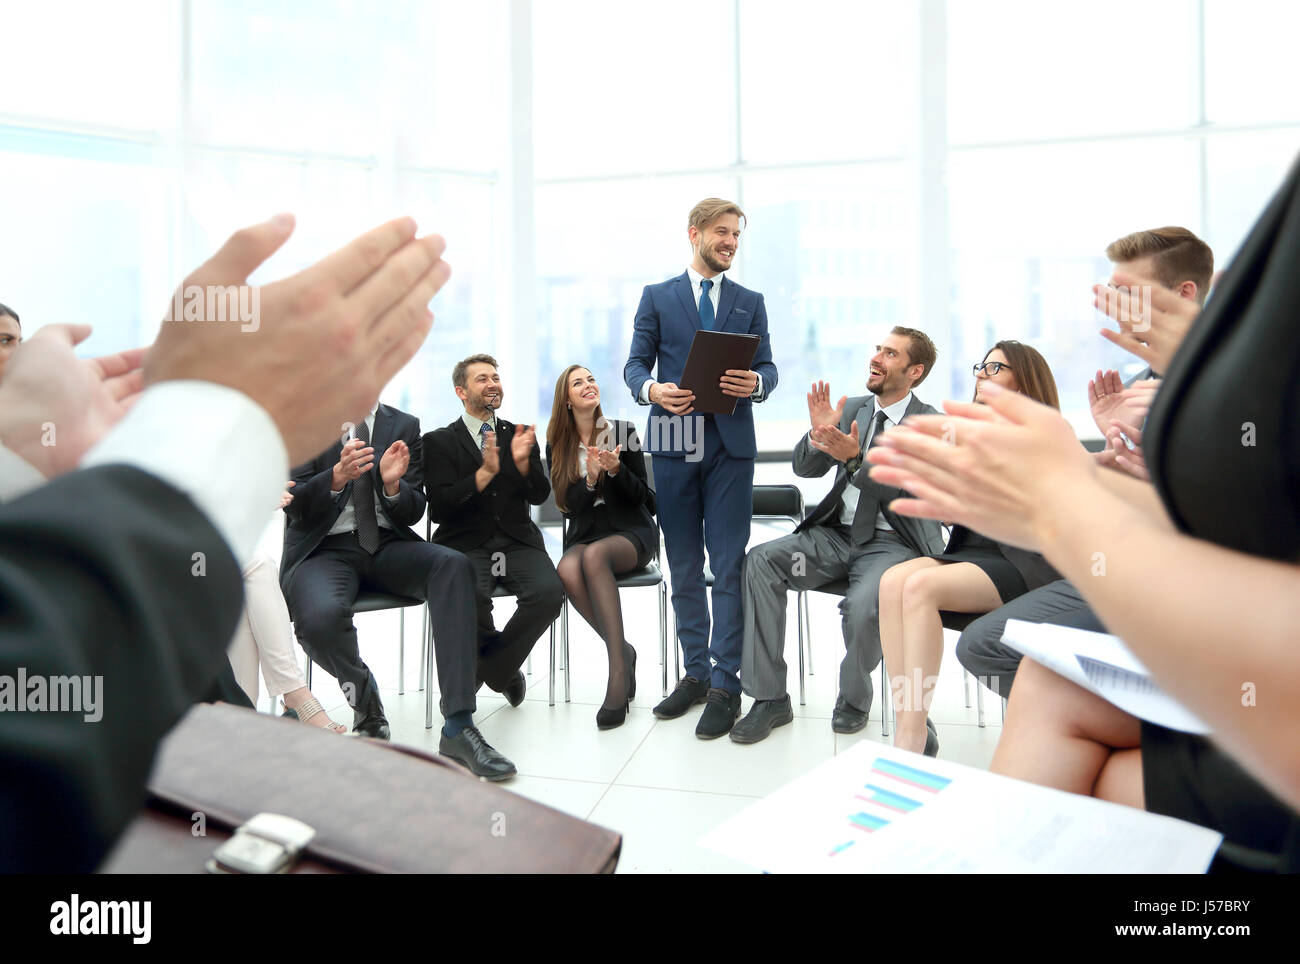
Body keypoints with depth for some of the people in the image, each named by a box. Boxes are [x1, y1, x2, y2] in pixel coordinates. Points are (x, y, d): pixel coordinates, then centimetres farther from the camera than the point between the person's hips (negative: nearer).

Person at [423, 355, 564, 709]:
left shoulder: (519, 435, 16)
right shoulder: (439, 441, 6)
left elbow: (539, 496, 7)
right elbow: (439, 508, -7)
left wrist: (523, 462, -13)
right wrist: (485, 472, -19)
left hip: (517, 542, 3)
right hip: (465, 544, -2)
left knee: (549, 591, -28)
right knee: (470, 597, -34)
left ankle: (490, 668, -1)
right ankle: (504, 666, 3)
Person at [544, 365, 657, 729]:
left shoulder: (623, 432, 2)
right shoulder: (558, 446, 7)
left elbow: (642, 497, 2)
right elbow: (569, 507, 3)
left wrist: (616, 469, -17)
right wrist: (591, 479, -16)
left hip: (631, 532, -2)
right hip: (585, 534, 2)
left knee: (594, 556, -37)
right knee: (567, 571, -34)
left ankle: (618, 672, -37)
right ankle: (623, 651, -17)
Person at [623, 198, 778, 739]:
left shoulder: (750, 302, 15)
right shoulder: (657, 297, 12)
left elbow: (766, 367, 9)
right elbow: (635, 364, 7)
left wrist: (756, 383, -14)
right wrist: (650, 389, -15)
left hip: (730, 443, 0)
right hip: (674, 441, 1)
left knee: (728, 566, -5)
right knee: (683, 566, 7)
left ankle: (724, 685, 1)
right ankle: (696, 671, 19)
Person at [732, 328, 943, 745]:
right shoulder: (851, 409, 11)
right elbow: (804, 469, 7)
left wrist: (855, 458, -27)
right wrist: (819, 434, -14)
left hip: (894, 542, -4)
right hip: (838, 534, 5)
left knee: (864, 603, -35)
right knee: (760, 561, -20)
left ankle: (854, 699, -1)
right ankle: (770, 698, -14)